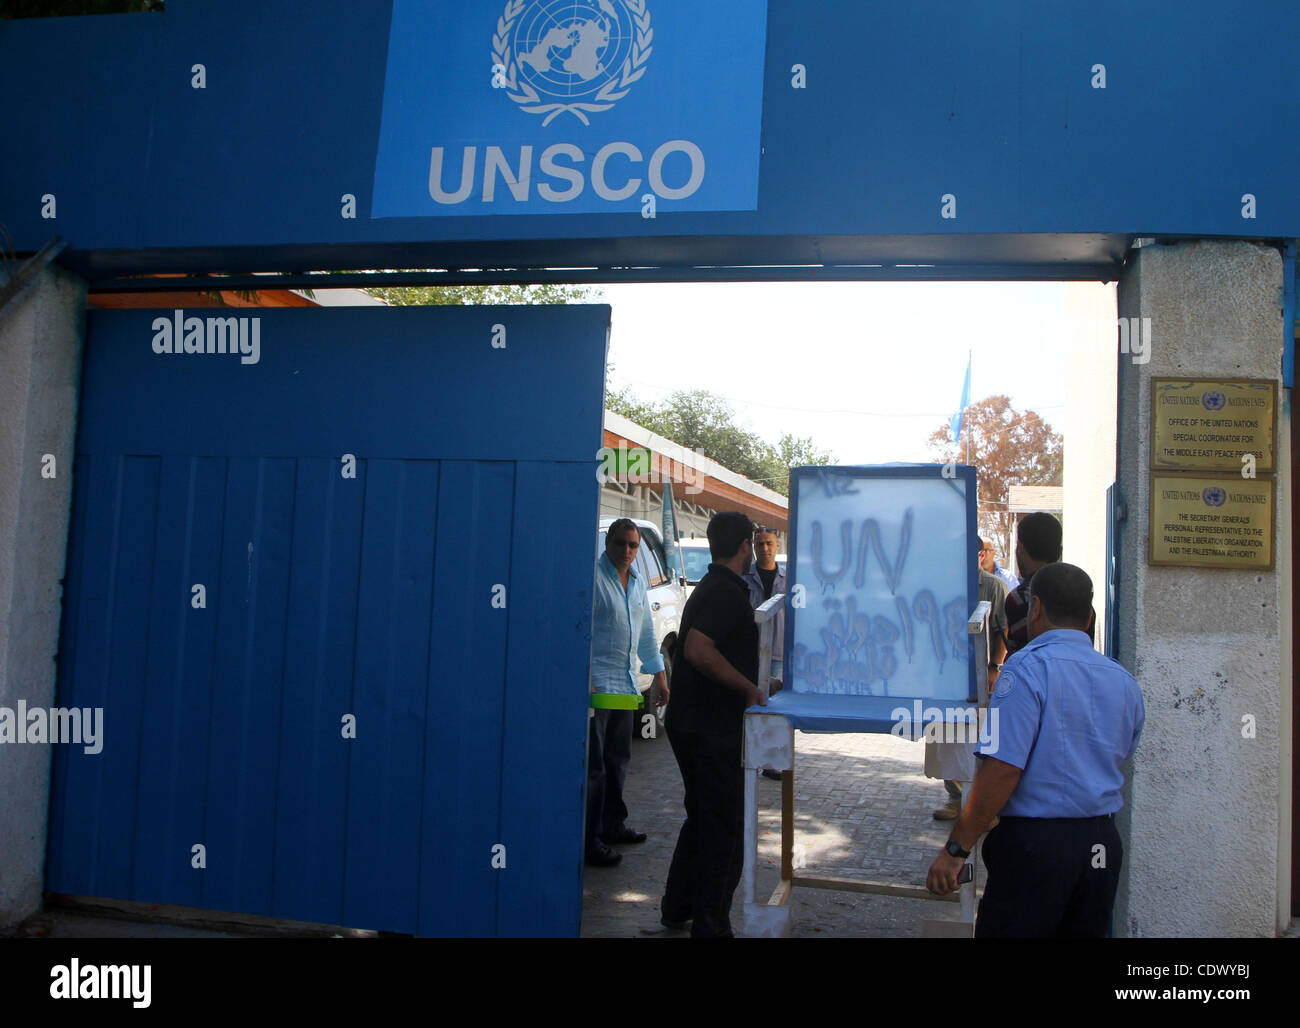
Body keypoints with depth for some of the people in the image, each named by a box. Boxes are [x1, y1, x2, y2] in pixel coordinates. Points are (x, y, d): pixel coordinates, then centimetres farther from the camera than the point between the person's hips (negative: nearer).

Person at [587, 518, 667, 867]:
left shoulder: (638, 584, 16)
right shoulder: (592, 577, -9)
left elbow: (646, 633, 25)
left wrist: (658, 675, 24)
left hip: (625, 686, 8)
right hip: (596, 684, -8)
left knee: (618, 760, 15)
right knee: (593, 765, -6)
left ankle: (613, 825, 27)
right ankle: (589, 840, -2)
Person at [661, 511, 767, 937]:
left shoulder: (709, 587, 15)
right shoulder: (727, 592, -17)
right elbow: (698, 650, -30)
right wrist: (749, 687, -22)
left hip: (689, 722, 10)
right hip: (714, 727, -10)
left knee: (702, 817, 21)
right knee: (724, 827, -1)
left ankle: (677, 908, 30)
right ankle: (711, 925, 7)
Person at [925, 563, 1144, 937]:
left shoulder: (1028, 667, -15)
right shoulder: (1124, 681, 7)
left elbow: (1002, 768, -20)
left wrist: (956, 849, -16)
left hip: (1035, 842, -7)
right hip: (1104, 843, 7)